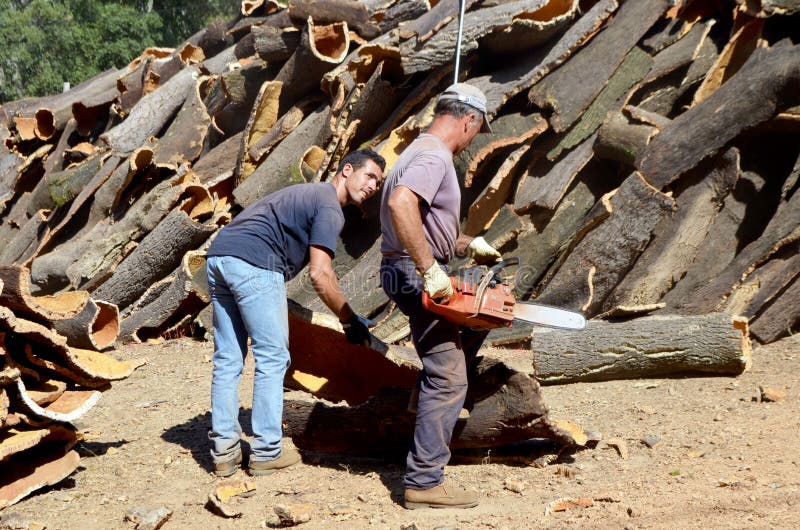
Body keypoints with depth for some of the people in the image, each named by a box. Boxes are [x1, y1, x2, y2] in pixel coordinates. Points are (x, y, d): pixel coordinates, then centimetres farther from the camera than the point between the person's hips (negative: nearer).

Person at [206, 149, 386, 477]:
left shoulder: (307, 194, 30)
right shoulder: (329, 207, 0)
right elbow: (320, 274, -9)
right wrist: (350, 321, 1)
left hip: (217, 256, 9)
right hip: (254, 265, -9)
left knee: (227, 360, 10)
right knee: (272, 358, 0)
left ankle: (223, 451, 12)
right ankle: (266, 452, 5)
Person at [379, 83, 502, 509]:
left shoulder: (423, 152, 17)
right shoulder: (434, 157, -16)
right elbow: (400, 205, -35)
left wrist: (467, 246, 18)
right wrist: (430, 272, -33)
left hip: (416, 272, 10)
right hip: (416, 276, -10)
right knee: (448, 378, -6)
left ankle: (428, 397, 29)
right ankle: (424, 482, -2)